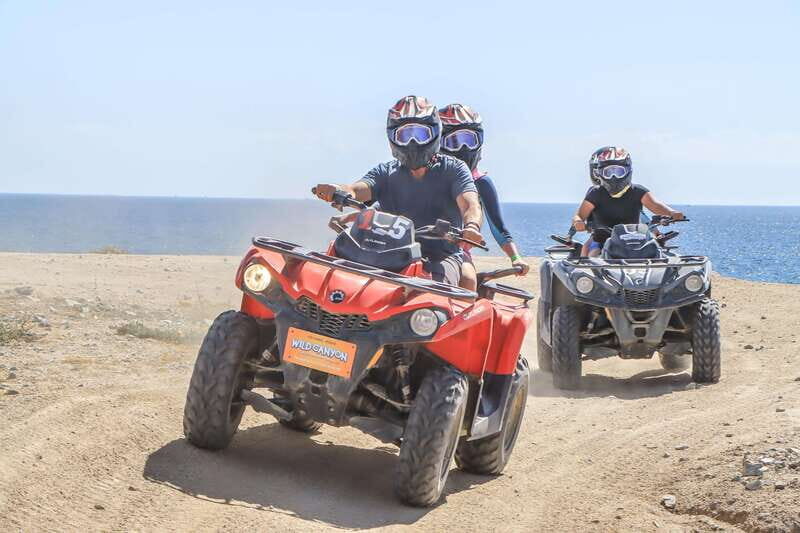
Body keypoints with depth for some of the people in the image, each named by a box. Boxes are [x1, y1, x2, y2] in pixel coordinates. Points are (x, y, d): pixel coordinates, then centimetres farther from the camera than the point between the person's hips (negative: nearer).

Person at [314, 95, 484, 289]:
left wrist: (471, 226, -33)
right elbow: (358, 190, -3)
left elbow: (469, 203, -8)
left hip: (443, 256, -2)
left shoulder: (453, 169, 9)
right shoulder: (385, 172, 16)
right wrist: (337, 191, -28)